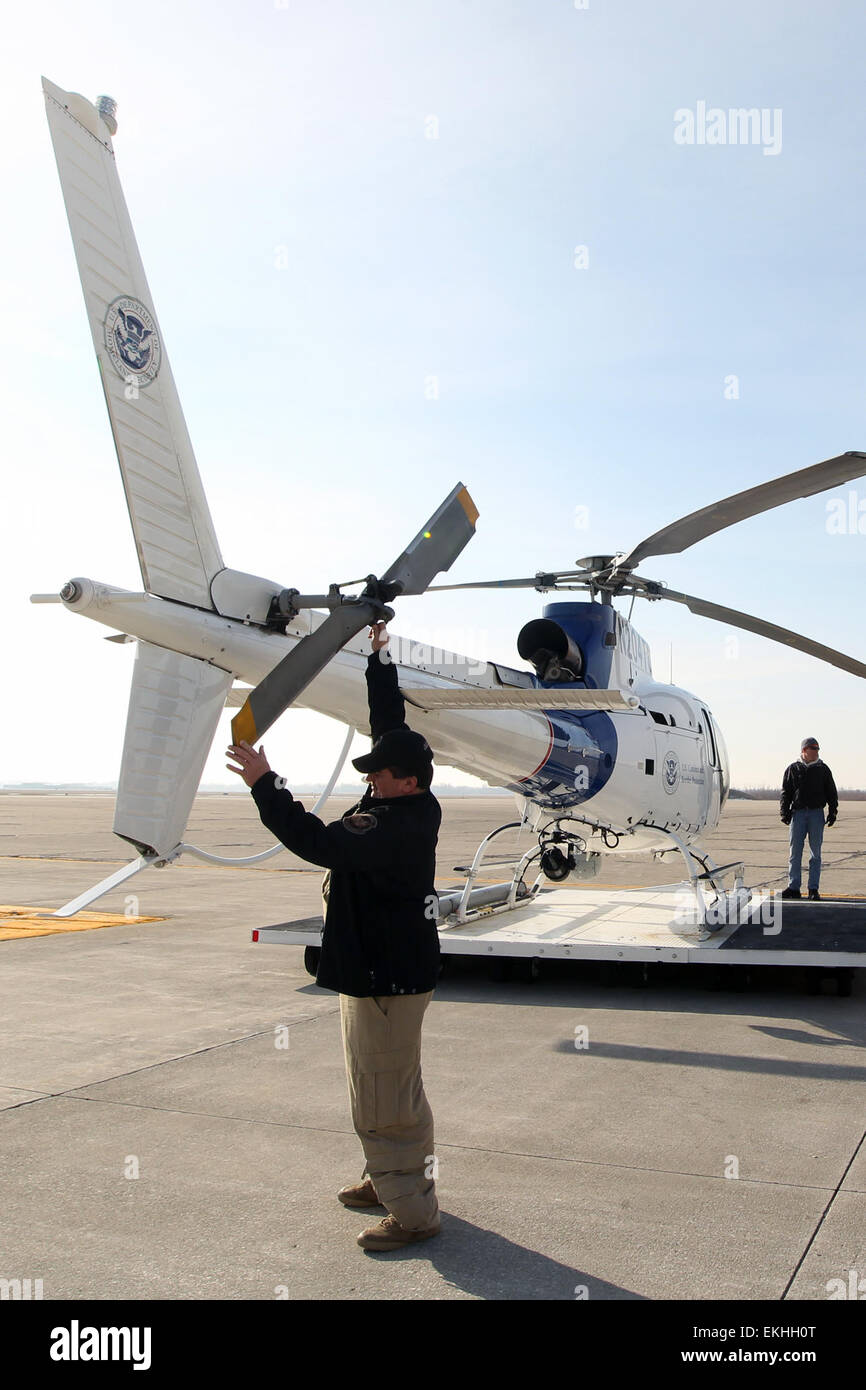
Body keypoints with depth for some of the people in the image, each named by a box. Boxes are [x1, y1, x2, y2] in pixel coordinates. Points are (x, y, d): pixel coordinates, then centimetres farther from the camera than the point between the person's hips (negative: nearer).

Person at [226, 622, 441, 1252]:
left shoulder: (394, 826, -26)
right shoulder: (417, 807, 2)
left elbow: (318, 840, -34)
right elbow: (392, 727, 12)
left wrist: (265, 783, -29)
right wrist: (381, 657, 17)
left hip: (388, 978, -11)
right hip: (390, 967, 11)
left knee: (385, 1098, -2)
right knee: (386, 1087, 23)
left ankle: (413, 1212, 8)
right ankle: (388, 1178, 37)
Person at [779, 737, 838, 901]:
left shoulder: (822, 769, 9)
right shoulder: (792, 769, 7)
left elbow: (831, 792, 12)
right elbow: (785, 792, 8)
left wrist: (832, 811, 3)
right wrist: (784, 812, -1)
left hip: (816, 813, 0)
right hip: (798, 813, 0)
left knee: (815, 853, 1)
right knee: (795, 852, 0)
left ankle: (813, 889, 5)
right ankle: (793, 888, 5)